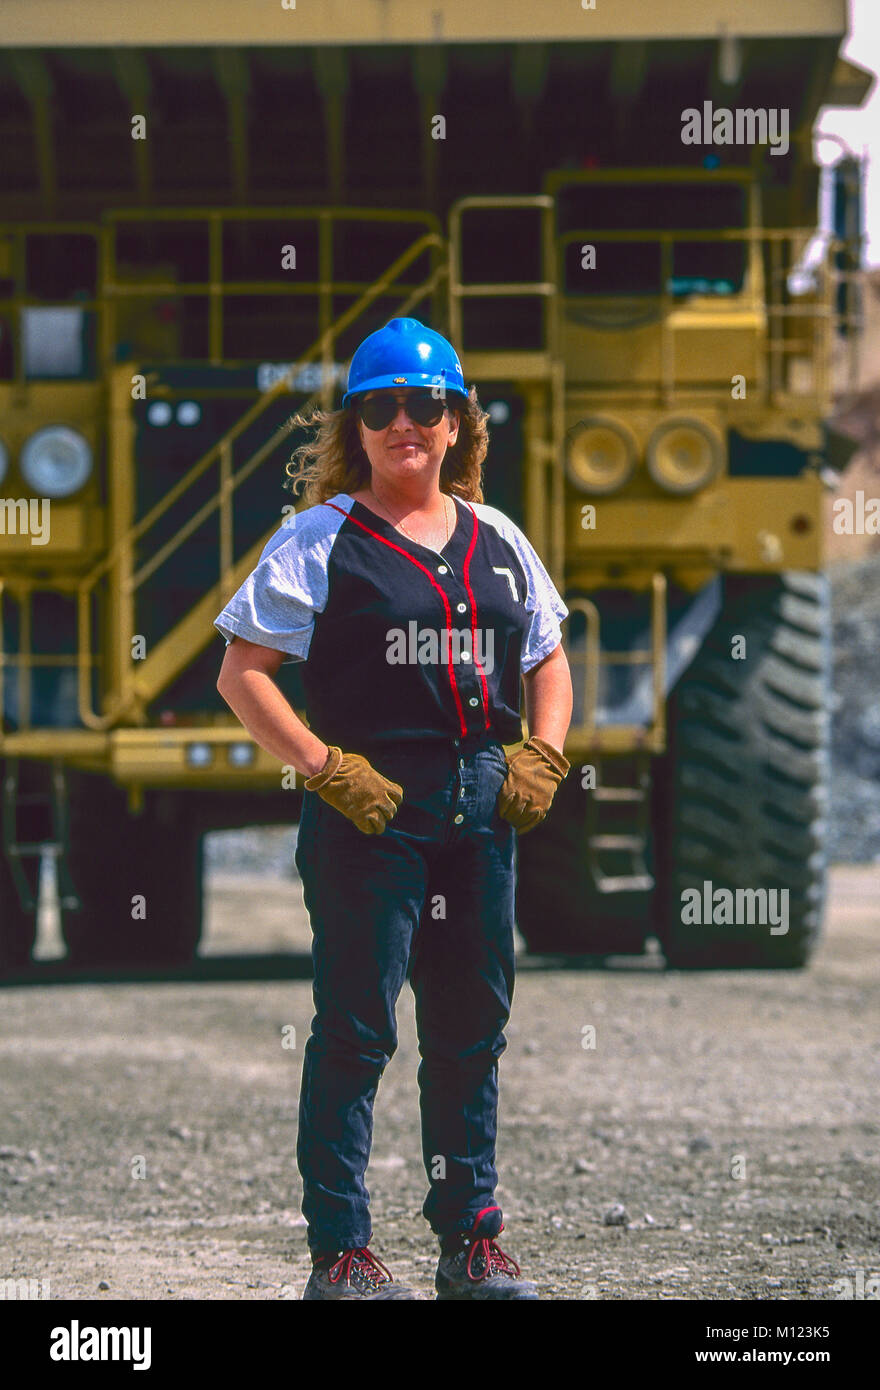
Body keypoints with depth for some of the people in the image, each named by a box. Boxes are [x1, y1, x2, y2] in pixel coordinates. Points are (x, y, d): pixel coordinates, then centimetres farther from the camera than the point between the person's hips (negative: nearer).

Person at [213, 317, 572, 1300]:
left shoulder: (496, 541, 15)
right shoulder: (320, 538, -1)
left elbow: (548, 664, 23)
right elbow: (241, 674, -5)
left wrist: (539, 756, 5)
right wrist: (325, 767, -13)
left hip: (481, 805, 5)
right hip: (366, 804, -5)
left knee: (473, 1025, 10)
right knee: (356, 1028, -4)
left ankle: (471, 1240, 19)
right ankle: (339, 1251, 1)